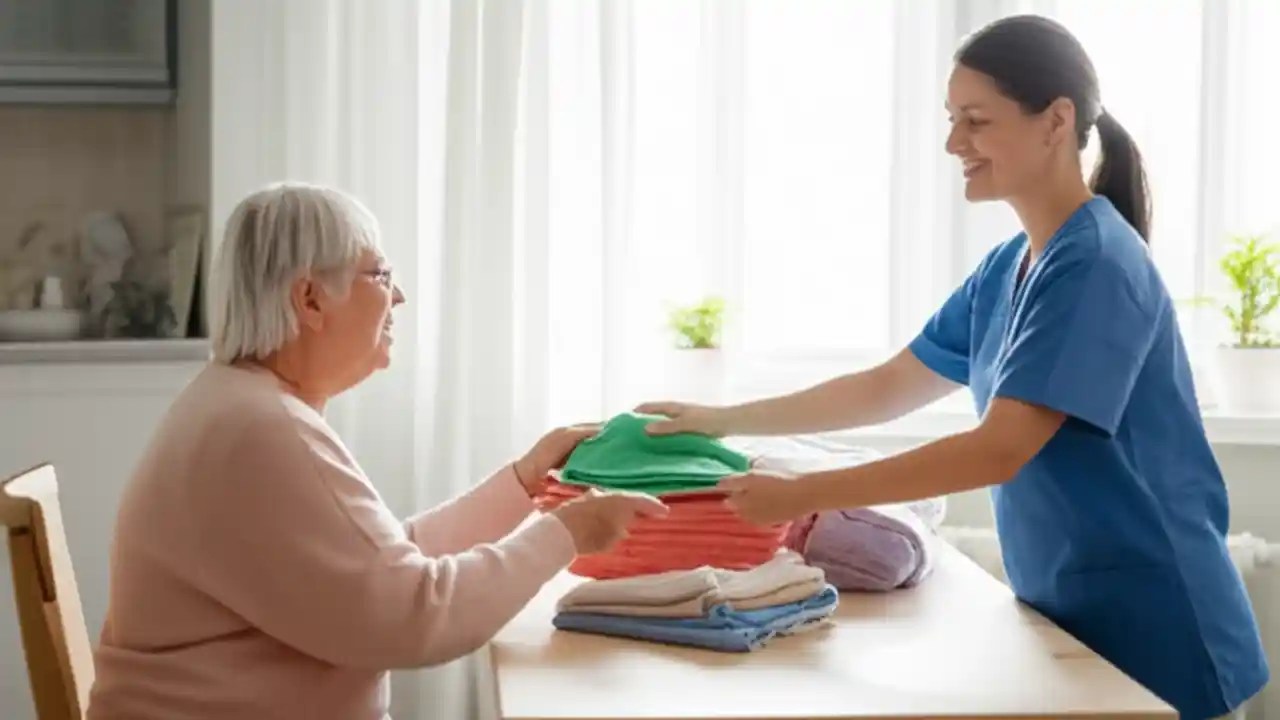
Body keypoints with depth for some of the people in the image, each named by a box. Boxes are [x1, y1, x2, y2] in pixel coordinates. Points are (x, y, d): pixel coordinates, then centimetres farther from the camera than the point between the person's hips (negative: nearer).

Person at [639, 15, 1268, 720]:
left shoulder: (1095, 263, -20)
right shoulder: (1005, 269, 7)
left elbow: (998, 449, -25)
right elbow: (890, 387, 14)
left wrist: (805, 495, -24)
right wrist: (724, 420, 9)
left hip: (1151, 628, -8)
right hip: (1068, 612, 8)